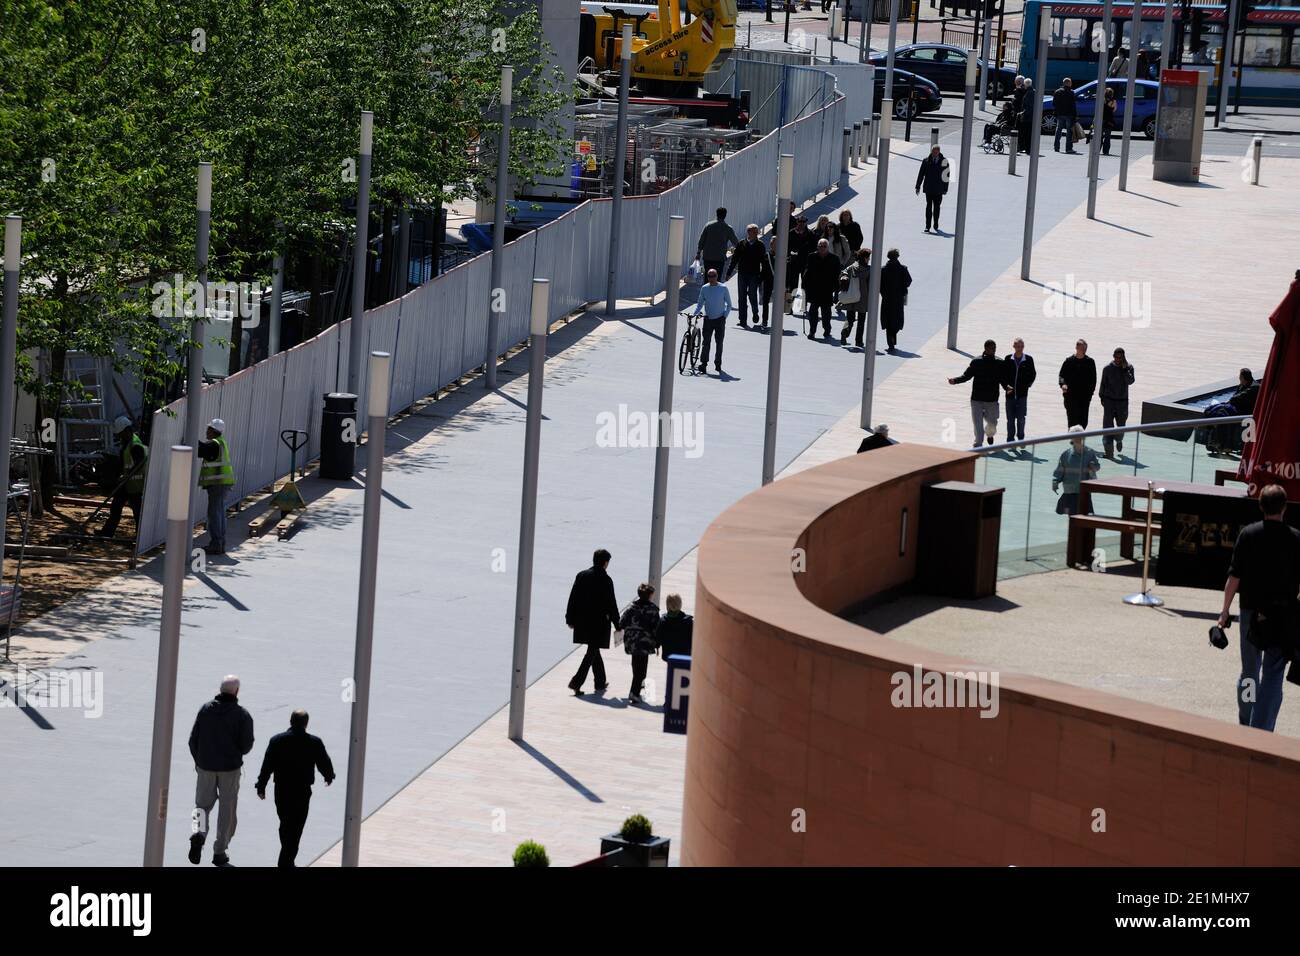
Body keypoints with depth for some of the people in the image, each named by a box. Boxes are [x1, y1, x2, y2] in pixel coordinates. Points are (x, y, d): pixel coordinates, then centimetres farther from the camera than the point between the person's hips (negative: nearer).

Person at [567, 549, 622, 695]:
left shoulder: (582, 576, 1)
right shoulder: (605, 580, -14)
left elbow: (573, 598, 4)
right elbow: (611, 604, -10)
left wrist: (570, 619, 11)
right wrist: (617, 624, 0)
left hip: (583, 621, 6)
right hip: (599, 622, -6)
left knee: (594, 650, 20)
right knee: (592, 652, 1)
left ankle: (600, 683, 30)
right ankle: (577, 682, -11)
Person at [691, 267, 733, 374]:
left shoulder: (723, 288, -2)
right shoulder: (704, 288, 4)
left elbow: (729, 305, 4)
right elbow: (700, 303, 13)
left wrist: (725, 316, -8)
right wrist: (695, 314, -2)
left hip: (720, 320, -1)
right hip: (708, 319, 1)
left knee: (719, 342, 2)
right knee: (706, 342, -6)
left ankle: (718, 364, 12)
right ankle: (703, 363, -5)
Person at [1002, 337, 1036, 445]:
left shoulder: (1028, 359, 1)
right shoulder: (1008, 359, 3)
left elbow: (1032, 374, 8)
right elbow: (1002, 375, 5)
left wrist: (1027, 385, -6)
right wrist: (1006, 386, -9)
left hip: (1022, 394, -1)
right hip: (1010, 393, 1)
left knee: (1021, 418, -5)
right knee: (1010, 419, 6)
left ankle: (1020, 438, 10)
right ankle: (1010, 439, 15)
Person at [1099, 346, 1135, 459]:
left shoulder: (1129, 368, 0)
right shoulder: (1108, 369, 0)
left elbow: (1130, 381, -15)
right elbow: (1103, 385, 6)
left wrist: (1125, 369, -19)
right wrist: (1102, 398, 3)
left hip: (1122, 402, 1)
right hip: (1109, 400, -1)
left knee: (1121, 424, 11)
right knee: (1108, 425, -8)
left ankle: (1119, 440, 42)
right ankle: (1108, 450, -9)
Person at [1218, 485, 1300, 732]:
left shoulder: (1248, 534, -4)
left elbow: (1234, 577, -4)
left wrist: (1225, 612, 3)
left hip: (1251, 611, 2)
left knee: (1249, 671, 17)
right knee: (1273, 675, 1)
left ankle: (1245, 724, 30)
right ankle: (1262, 730, -8)